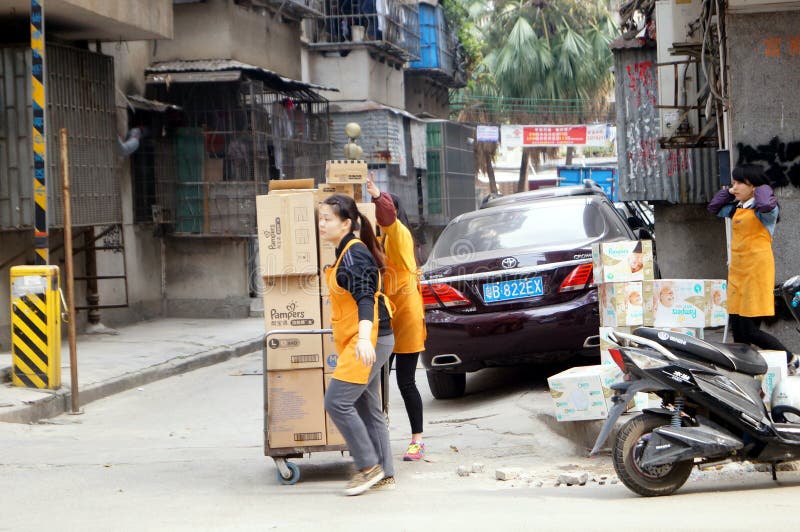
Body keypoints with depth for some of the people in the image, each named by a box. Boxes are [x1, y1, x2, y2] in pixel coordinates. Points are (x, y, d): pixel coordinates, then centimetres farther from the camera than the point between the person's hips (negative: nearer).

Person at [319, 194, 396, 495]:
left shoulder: (354, 254, -17)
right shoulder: (345, 252, 13)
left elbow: (364, 298, -28)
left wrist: (364, 338, -41)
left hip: (369, 340, -10)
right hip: (355, 341, 10)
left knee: (336, 402, -12)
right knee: (368, 408, 11)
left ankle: (370, 466, -4)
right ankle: (384, 474, 15)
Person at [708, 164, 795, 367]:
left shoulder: (763, 210, -9)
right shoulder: (737, 208, 15)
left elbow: (767, 205, -33)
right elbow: (714, 208, 30)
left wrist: (762, 190, -13)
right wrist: (727, 192, 14)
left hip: (757, 272, -8)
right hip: (737, 273, 8)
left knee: (750, 331, -10)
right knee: (737, 331, 8)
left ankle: (791, 361, 2)